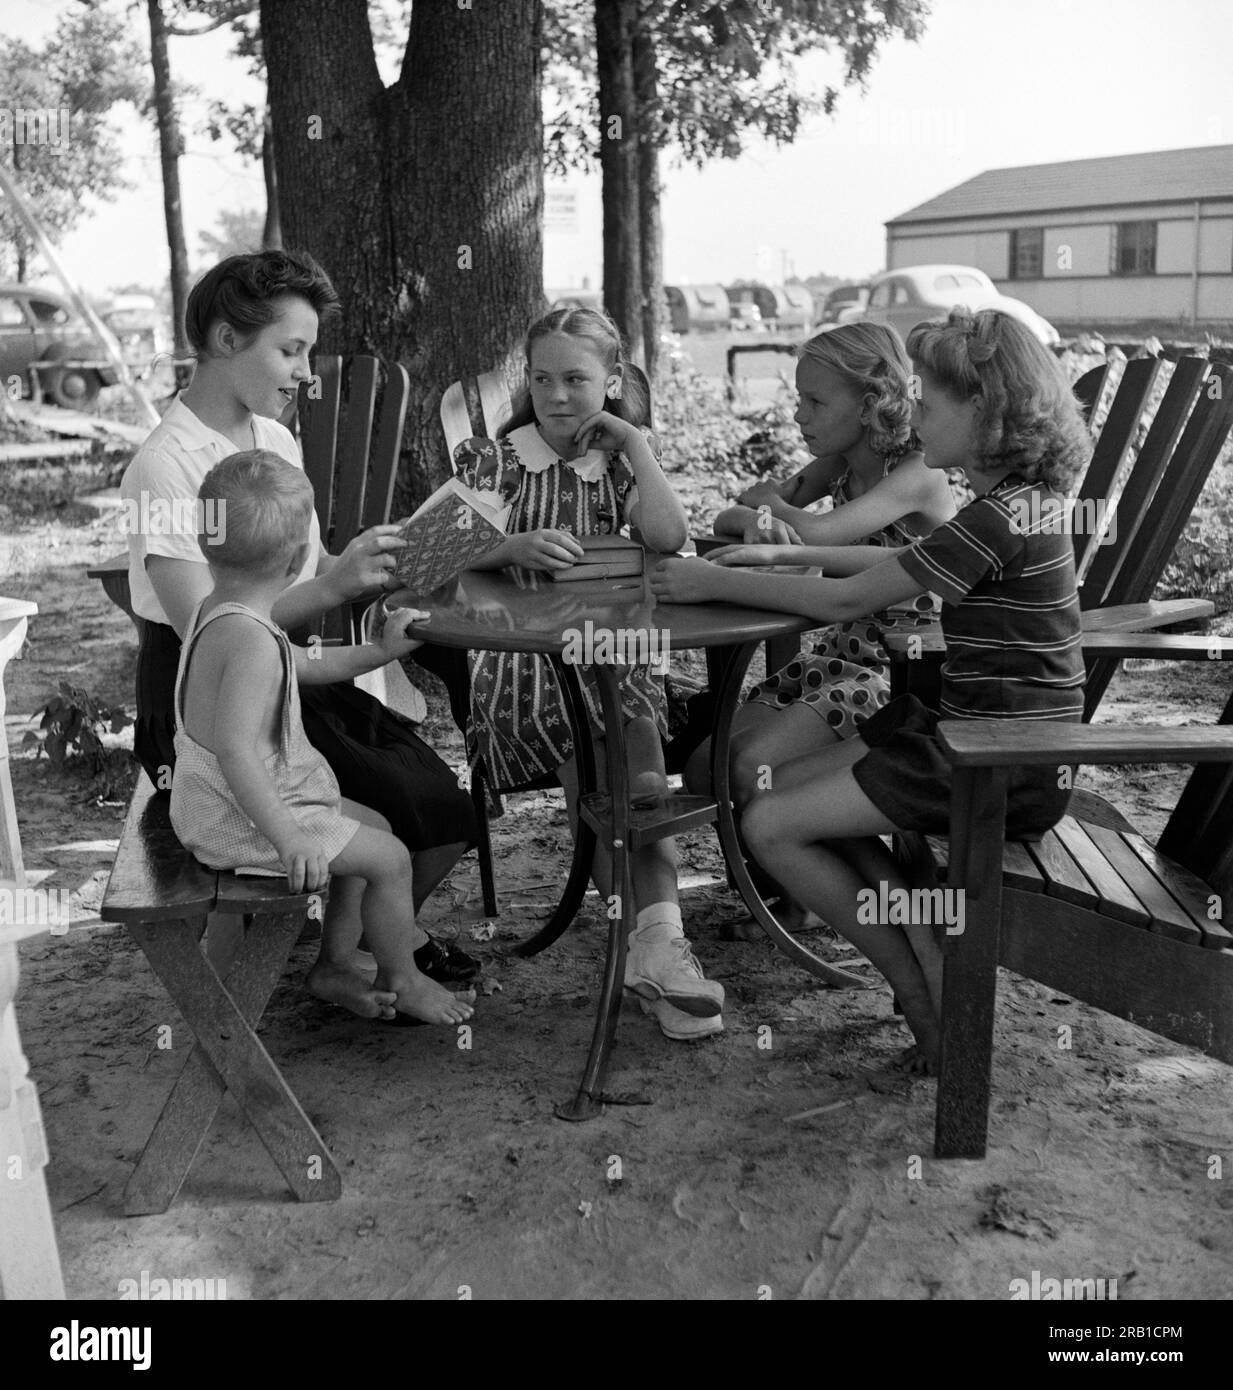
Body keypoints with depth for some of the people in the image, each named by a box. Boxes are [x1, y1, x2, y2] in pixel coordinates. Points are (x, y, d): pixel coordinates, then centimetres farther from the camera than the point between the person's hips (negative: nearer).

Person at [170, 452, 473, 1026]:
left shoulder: (212, 612, 4)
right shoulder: (252, 641, -30)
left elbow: (304, 665, 18)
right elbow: (235, 752, -36)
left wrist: (381, 651, 17)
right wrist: (289, 839, -35)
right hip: (242, 819, -11)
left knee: (373, 826, 21)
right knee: (389, 858, -3)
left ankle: (335, 964, 29)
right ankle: (401, 982, 17)